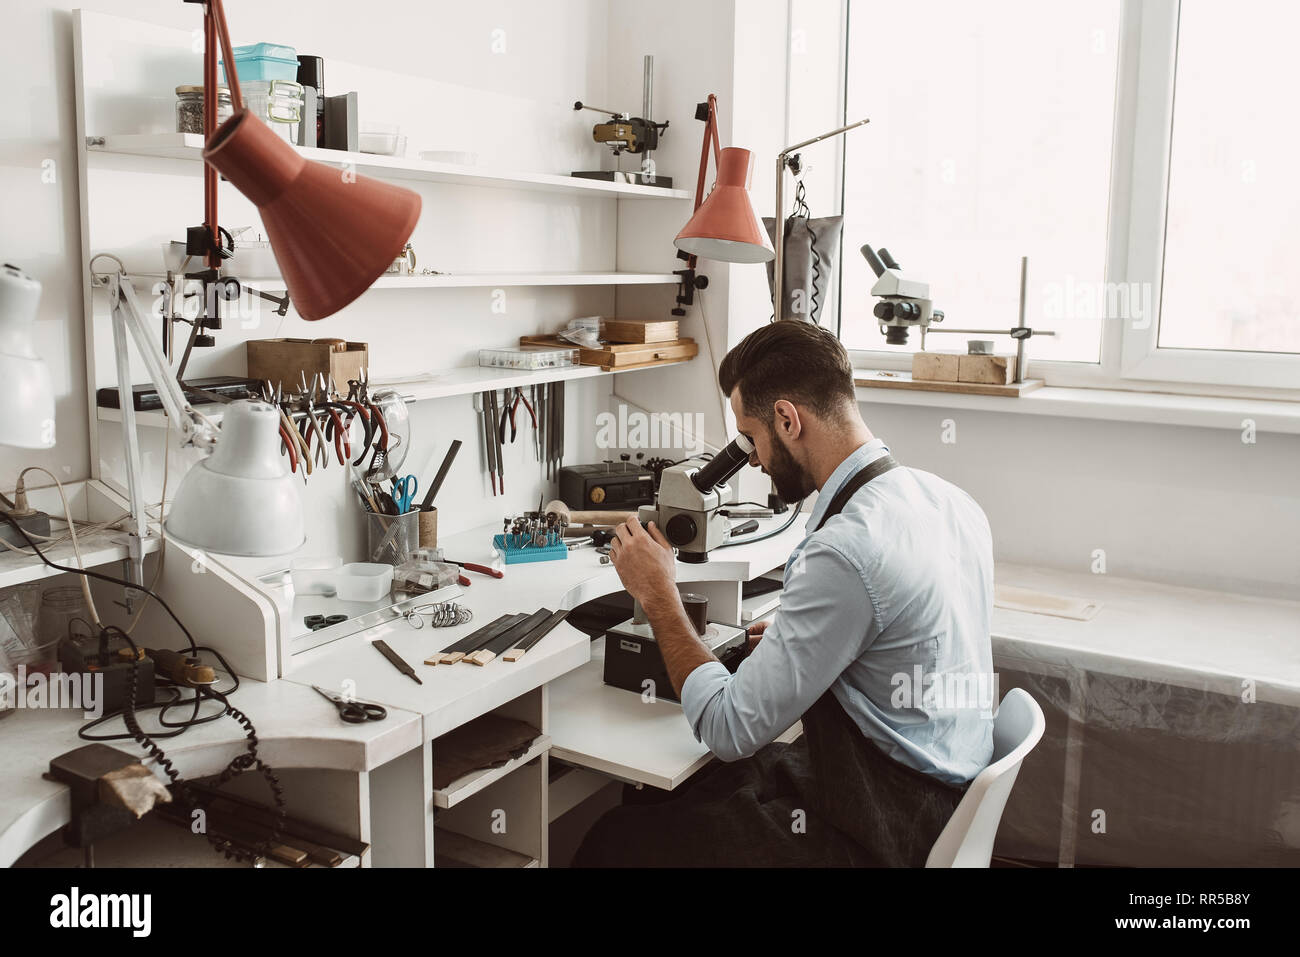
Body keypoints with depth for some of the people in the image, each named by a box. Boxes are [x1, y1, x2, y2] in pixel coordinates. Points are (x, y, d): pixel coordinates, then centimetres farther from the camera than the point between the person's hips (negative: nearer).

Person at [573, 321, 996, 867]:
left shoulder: (843, 553, -28)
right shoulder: (948, 499, 1)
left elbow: (729, 730, -20)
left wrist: (658, 594, -10)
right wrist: (790, 645, 12)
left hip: (883, 836, -9)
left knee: (616, 841, -2)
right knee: (654, 797, 16)